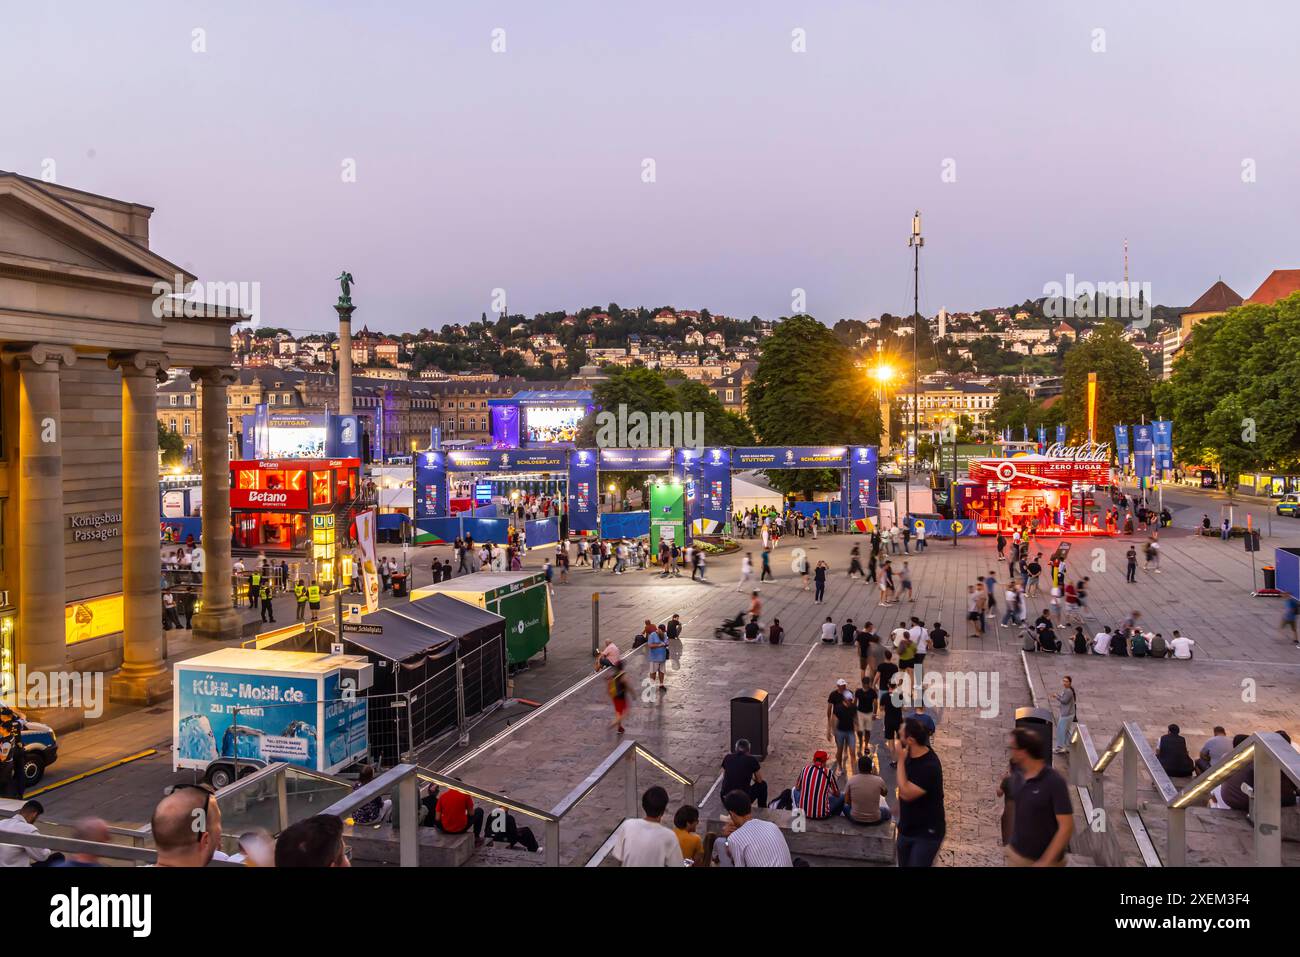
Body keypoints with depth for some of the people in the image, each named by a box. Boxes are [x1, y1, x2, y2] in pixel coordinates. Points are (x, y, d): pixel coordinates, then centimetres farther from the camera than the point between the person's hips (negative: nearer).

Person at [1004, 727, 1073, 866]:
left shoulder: (1054, 782, -18)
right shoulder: (1016, 778, -1)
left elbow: (1066, 827, -19)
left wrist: (1045, 862, -21)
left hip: (1046, 860, -5)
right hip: (1015, 854, 5)